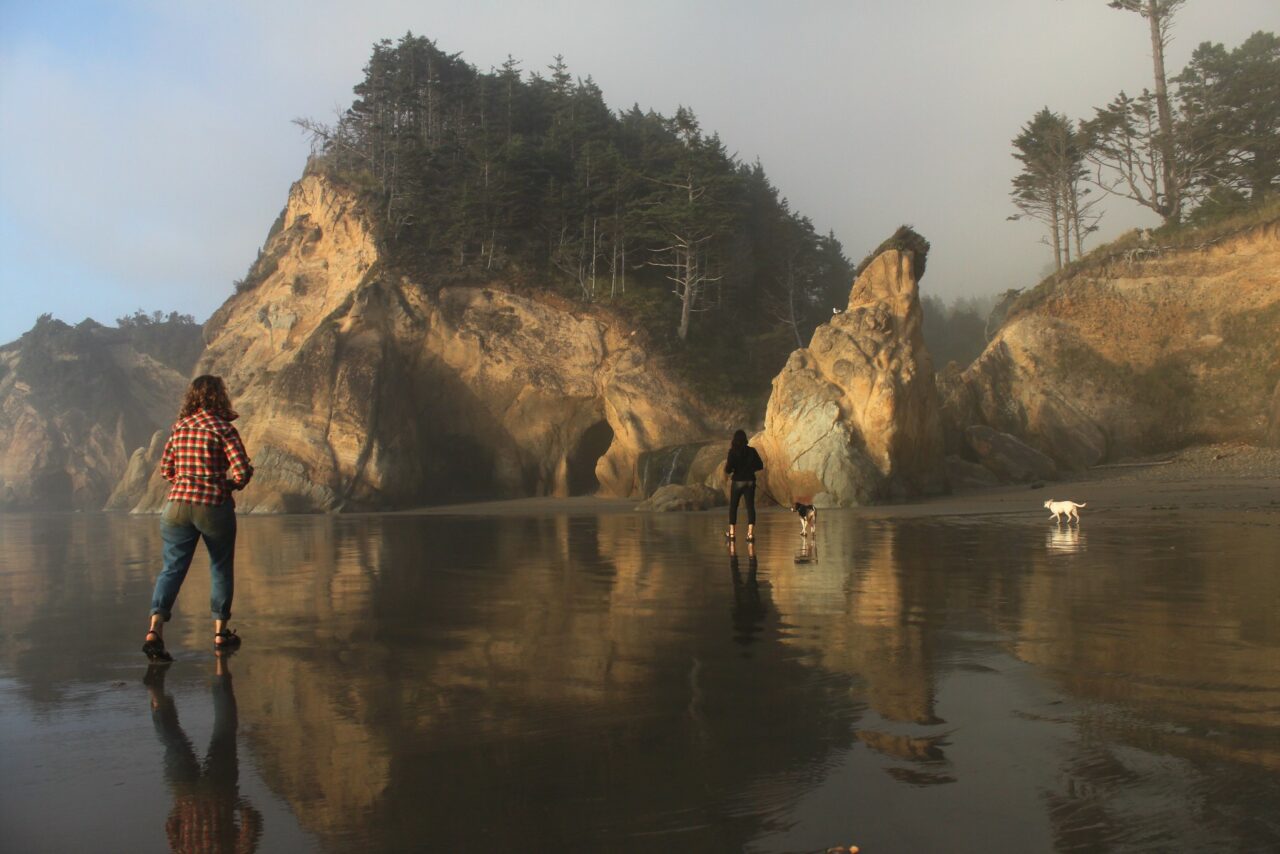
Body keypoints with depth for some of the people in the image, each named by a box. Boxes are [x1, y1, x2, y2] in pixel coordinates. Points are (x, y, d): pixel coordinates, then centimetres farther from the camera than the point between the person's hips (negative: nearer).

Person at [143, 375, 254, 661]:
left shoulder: (179, 428, 8)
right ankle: (220, 631, 21)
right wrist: (230, 485, 6)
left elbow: (166, 469, 12)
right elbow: (243, 471, -14)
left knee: (172, 568, 4)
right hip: (214, 507, -4)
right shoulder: (223, 429, -7)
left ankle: (155, 629, -13)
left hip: (178, 503, 4)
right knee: (221, 568, 13)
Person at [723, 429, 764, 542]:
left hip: (738, 481, -2)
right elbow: (760, 465, 4)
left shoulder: (733, 452, -9)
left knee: (733, 506, 13)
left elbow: (729, 469, -14)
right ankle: (750, 533, -10)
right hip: (750, 481, 2)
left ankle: (731, 532, 17)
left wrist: (727, 470, 8)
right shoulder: (752, 451, 0)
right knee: (750, 506, 0)